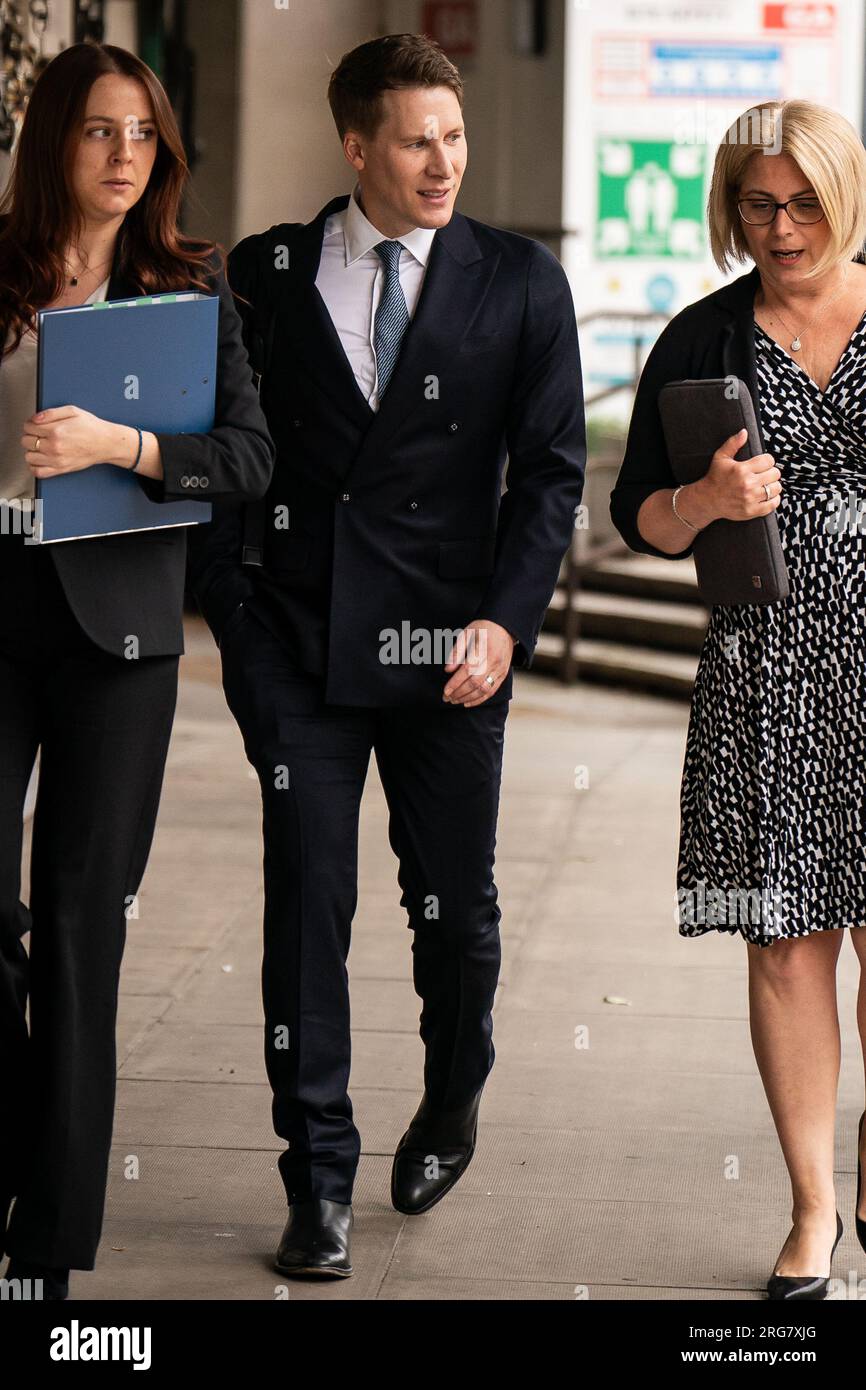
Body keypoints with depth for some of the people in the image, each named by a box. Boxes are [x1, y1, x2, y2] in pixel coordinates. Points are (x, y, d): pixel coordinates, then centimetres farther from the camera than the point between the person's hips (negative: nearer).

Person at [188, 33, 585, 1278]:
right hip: (298, 647, 0)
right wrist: (230, 609, -2)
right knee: (307, 905, -1)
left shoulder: (521, 283, 3)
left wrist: (508, 620, -9)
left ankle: (450, 1110, 37)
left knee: (456, 907, 10)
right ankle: (319, 1177, 8)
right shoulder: (265, 275, 3)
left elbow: (550, 469, 2)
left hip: (447, 654, 0)